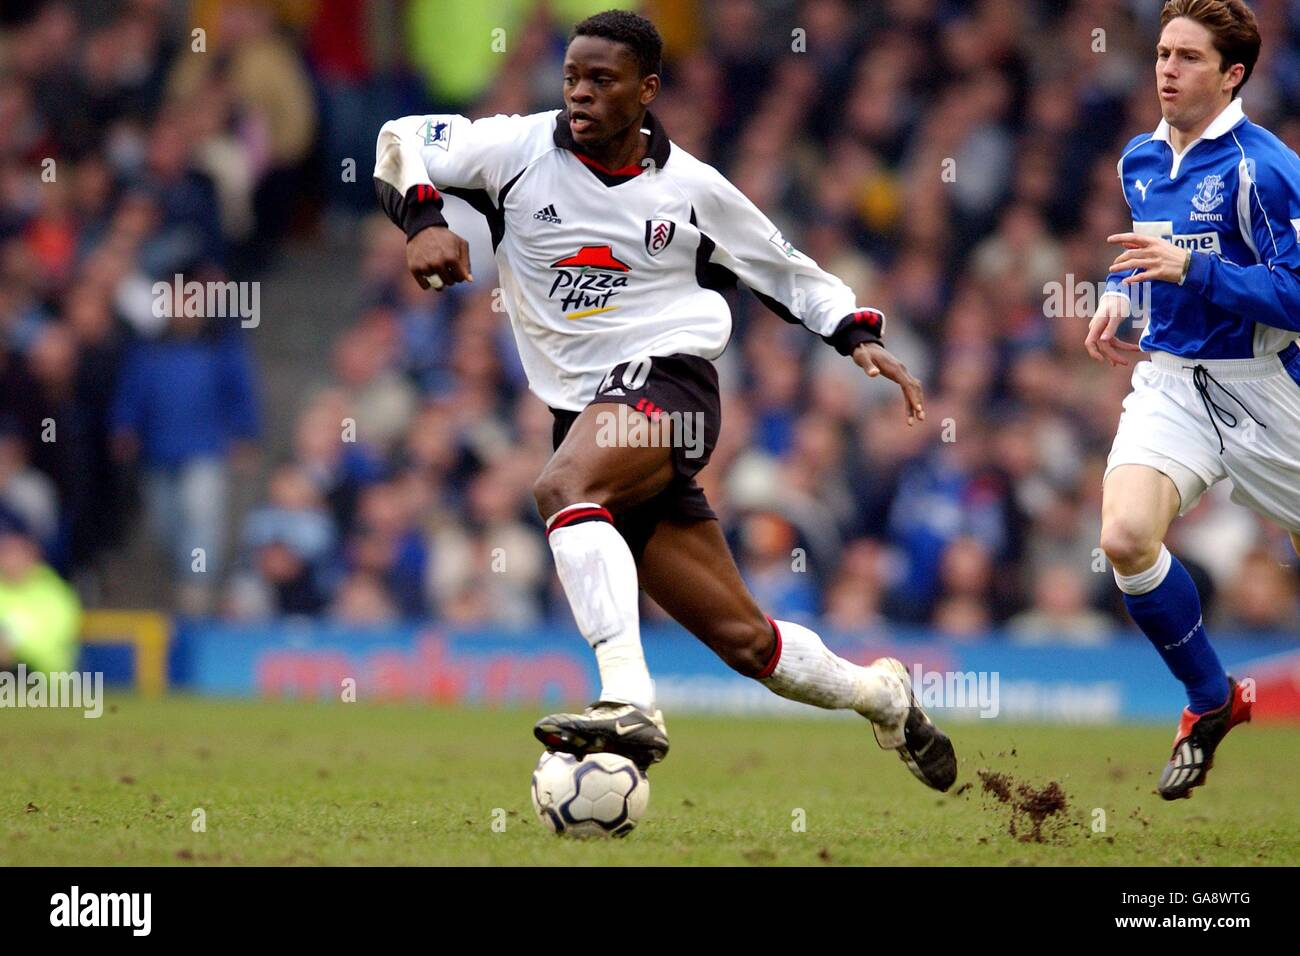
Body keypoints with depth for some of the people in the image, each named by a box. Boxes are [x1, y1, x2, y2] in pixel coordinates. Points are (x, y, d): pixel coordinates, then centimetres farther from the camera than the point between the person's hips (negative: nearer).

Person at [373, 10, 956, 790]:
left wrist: (859, 338, 4)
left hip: (666, 378, -3)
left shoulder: (692, 188, 4)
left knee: (563, 489, -37)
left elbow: (789, 273, 16)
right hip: (586, 414, 3)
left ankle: (629, 704, -46)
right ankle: (882, 696, 31)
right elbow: (403, 142, 1)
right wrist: (423, 221, -17)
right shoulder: (523, 149, 4)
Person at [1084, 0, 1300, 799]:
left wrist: (1191, 270, -26)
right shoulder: (1141, 161, 8)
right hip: (1168, 381, 5)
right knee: (1126, 538, -19)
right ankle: (1212, 701, 1)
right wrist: (1121, 295, 10)